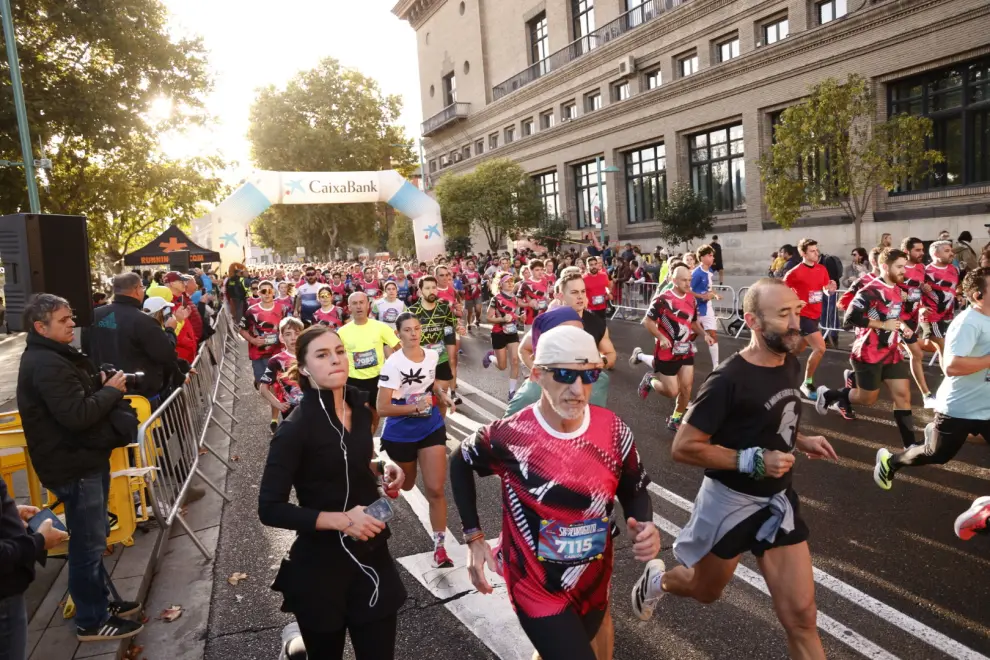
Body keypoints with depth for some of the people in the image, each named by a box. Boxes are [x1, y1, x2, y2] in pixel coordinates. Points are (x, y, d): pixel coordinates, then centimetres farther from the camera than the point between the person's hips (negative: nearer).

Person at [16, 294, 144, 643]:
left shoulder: (55, 356, 12)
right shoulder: (45, 364, -22)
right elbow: (76, 415, -29)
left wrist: (100, 383, 1)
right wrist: (111, 390, -16)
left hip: (85, 458, 10)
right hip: (73, 466, -10)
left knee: (94, 538, 21)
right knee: (88, 544, 2)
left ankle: (100, 599, 37)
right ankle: (91, 621, 16)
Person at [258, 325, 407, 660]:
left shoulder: (360, 408, 2)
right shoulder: (296, 427, -17)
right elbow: (270, 509, -16)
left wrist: (383, 467, -1)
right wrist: (341, 520, -22)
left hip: (372, 556, 5)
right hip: (321, 566, -5)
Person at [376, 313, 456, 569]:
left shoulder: (432, 355, -4)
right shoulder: (393, 364, -20)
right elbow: (382, 408, -22)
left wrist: (442, 396, 0)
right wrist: (415, 407, -26)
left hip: (431, 428, 3)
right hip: (400, 433, -3)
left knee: (435, 489, -3)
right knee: (406, 486, 20)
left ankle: (439, 547, 8)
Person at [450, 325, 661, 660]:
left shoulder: (614, 430, -14)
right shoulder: (510, 436, -22)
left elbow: (634, 492, 2)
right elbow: (460, 463, -2)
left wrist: (644, 526, -19)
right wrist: (473, 536, -7)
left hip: (594, 585, 4)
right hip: (538, 590, -4)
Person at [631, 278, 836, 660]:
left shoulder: (791, 365, -1)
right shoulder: (729, 380, -25)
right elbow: (684, 447, -24)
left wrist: (801, 441, 1)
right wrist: (753, 460, -27)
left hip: (777, 501, 6)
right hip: (730, 501, -5)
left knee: (801, 616, 5)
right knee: (705, 591, 20)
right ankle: (656, 580, 53)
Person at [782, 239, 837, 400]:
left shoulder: (822, 269, 5)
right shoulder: (795, 272, -15)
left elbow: (826, 291, 12)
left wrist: (830, 289, -10)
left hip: (815, 315, 7)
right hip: (803, 315, -7)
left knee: (799, 349, 18)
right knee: (820, 348, -16)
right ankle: (807, 384, 0)